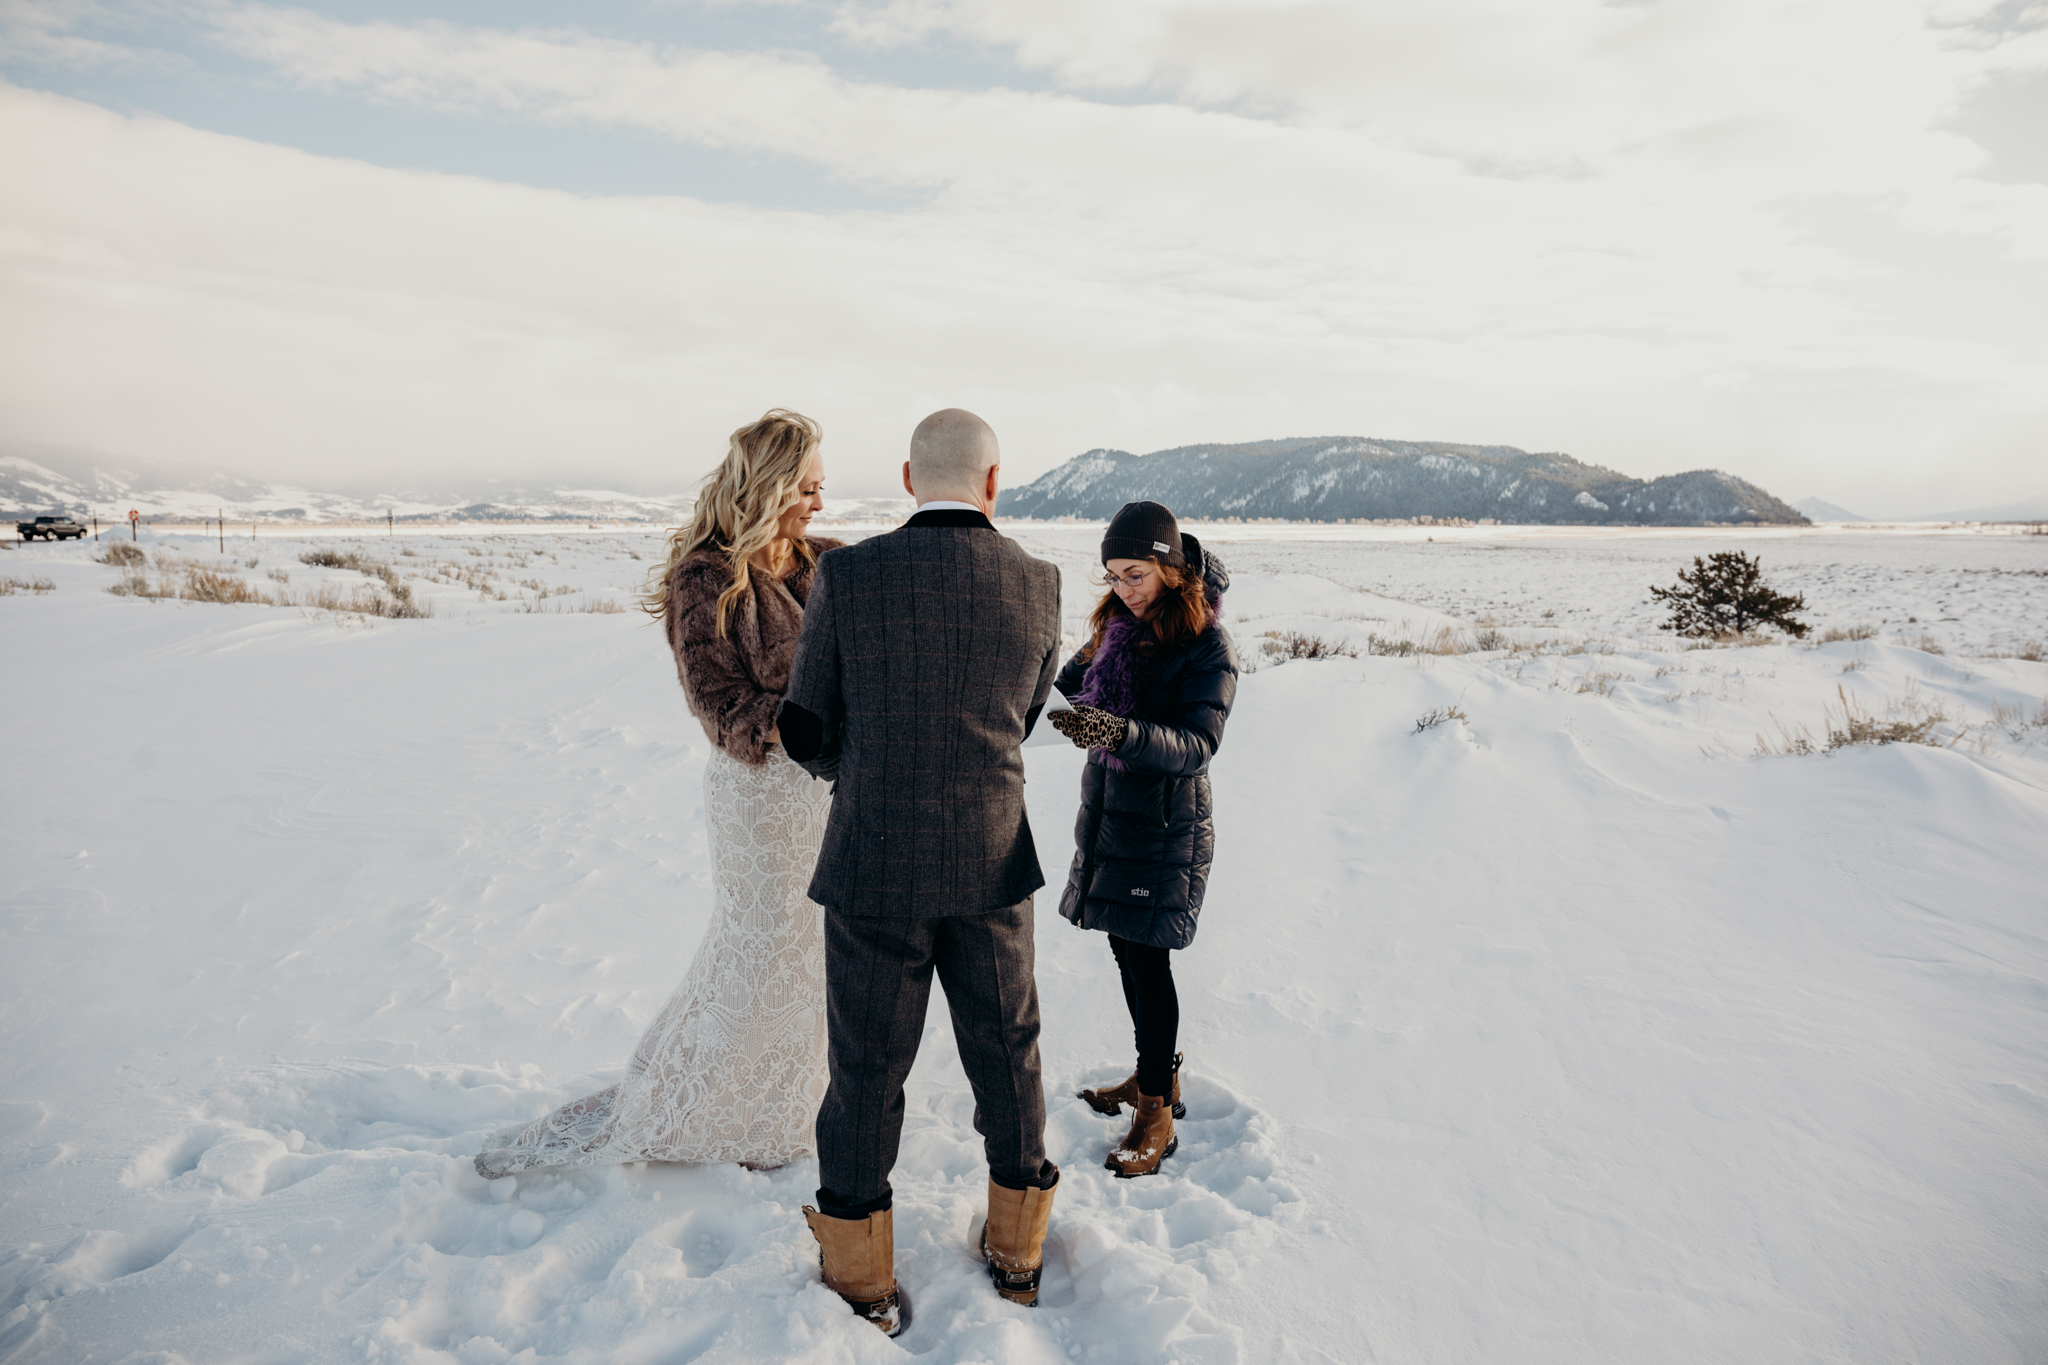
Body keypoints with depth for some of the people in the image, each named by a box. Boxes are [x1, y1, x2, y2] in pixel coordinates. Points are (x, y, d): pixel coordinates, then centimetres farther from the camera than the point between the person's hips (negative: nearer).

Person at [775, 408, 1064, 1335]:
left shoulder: (847, 576, -11)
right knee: (1005, 1051, 19)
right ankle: (1016, 1252, 37)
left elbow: (809, 729, -2)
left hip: (874, 864, -2)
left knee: (868, 1063, 13)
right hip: (992, 860, 2)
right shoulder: (1038, 587, -4)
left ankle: (862, 1277, 29)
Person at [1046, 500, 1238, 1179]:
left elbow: (1196, 745, -25)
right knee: (1127, 950, 15)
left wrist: (1120, 732, -40)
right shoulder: (1118, 626, 7)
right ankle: (1157, 1076, 32)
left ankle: (1157, 1114, 11)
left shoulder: (1207, 644, -15)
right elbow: (1072, 681, 11)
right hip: (1109, 811, 7)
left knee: (1146, 959, -3)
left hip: (1165, 823, -7)